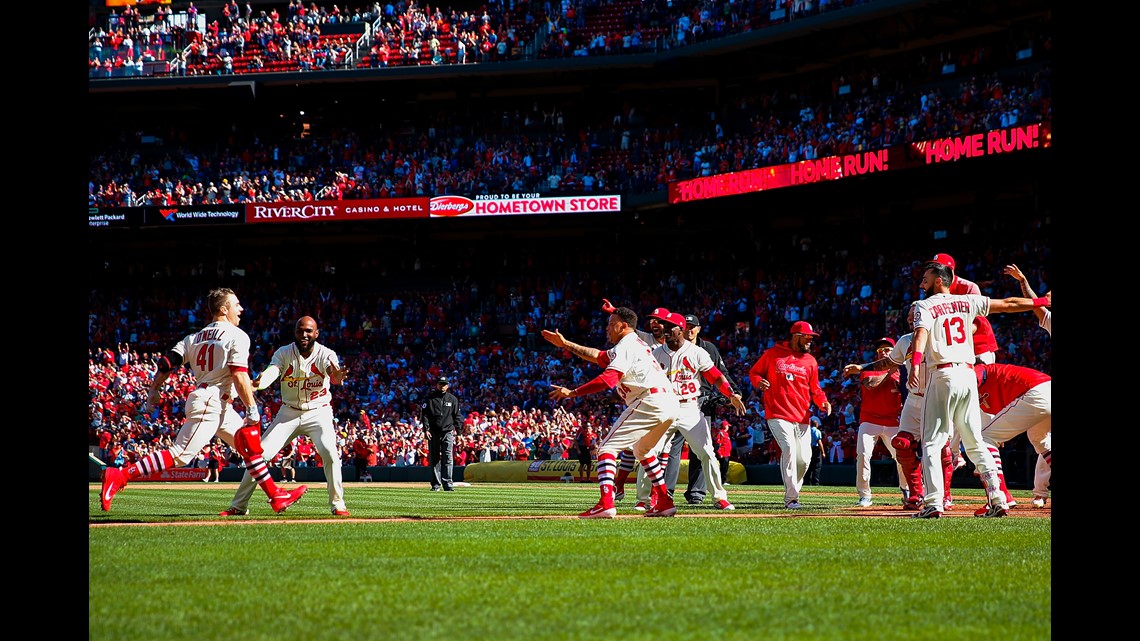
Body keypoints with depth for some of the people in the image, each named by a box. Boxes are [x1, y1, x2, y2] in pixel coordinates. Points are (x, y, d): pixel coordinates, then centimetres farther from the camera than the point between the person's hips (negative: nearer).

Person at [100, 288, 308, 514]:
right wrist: (252, 409, -14)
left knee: (251, 447, 15)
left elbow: (168, 362, 7)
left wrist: (154, 390, 15)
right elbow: (239, 377, -16)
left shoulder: (194, 337, 15)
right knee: (179, 456, -13)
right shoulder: (237, 336, -6)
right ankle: (119, 476, -16)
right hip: (209, 403, -10)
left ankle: (276, 496, 18)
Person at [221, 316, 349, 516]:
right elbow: (271, 372, -27)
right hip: (288, 413, 2)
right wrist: (258, 383, -51)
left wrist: (337, 377, -60)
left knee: (330, 453, -24)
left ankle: (337, 504, -10)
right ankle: (238, 505, 6)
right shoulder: (283, 353, -8)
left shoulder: (325, 354, -12)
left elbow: (333, 373, -34)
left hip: (318, 412, -2)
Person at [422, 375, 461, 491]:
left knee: (448, 458, -9)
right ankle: (436, 484, 10)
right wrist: (426, 429, -9)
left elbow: (457, 416, 13)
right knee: (434, 459, 4)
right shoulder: (430, 398, 5)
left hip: (448, 432, 0)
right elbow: (424, 414, 2)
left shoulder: (453, 399, 10)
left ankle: (447, 483, -11)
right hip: (433, 432, 0)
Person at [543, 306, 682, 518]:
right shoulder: (635, 344, 28)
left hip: (651, 402, -10)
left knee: (607, 446, -9)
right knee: (641, 449, 31)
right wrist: (566, 344, 35)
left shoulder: (626, 346, -3)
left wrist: (572, 392, -14)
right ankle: (664, 502, 24)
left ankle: (605, 504, -25)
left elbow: (608, 380, -18)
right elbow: (597, 356, 35)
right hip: (671, 405, 10)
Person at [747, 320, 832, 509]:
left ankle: (792, 492, 24)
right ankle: (791, 498, -15)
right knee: (789, 449, -20)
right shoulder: (773, 354, 2)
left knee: (804, 459, 1)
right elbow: (754, 372, 10)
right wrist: (758, 381, -13)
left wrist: (823, 401, -4)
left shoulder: (810, 361, 13)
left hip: (802, 418, 5)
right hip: (778, 415, -5)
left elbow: (815, 389, 16)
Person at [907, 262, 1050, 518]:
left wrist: (915, 363, -34)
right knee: (975, 442, 12)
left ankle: (933, 502, -15)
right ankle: (997, 500, 5)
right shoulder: (966, 302, 15)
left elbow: (921, 333, -19)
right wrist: (1041, 301, 29)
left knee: (931, 443, -3)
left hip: (941, 375, -5)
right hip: (968, 375, 5)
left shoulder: (924, 306, 1)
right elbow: (1007, 304, 18)